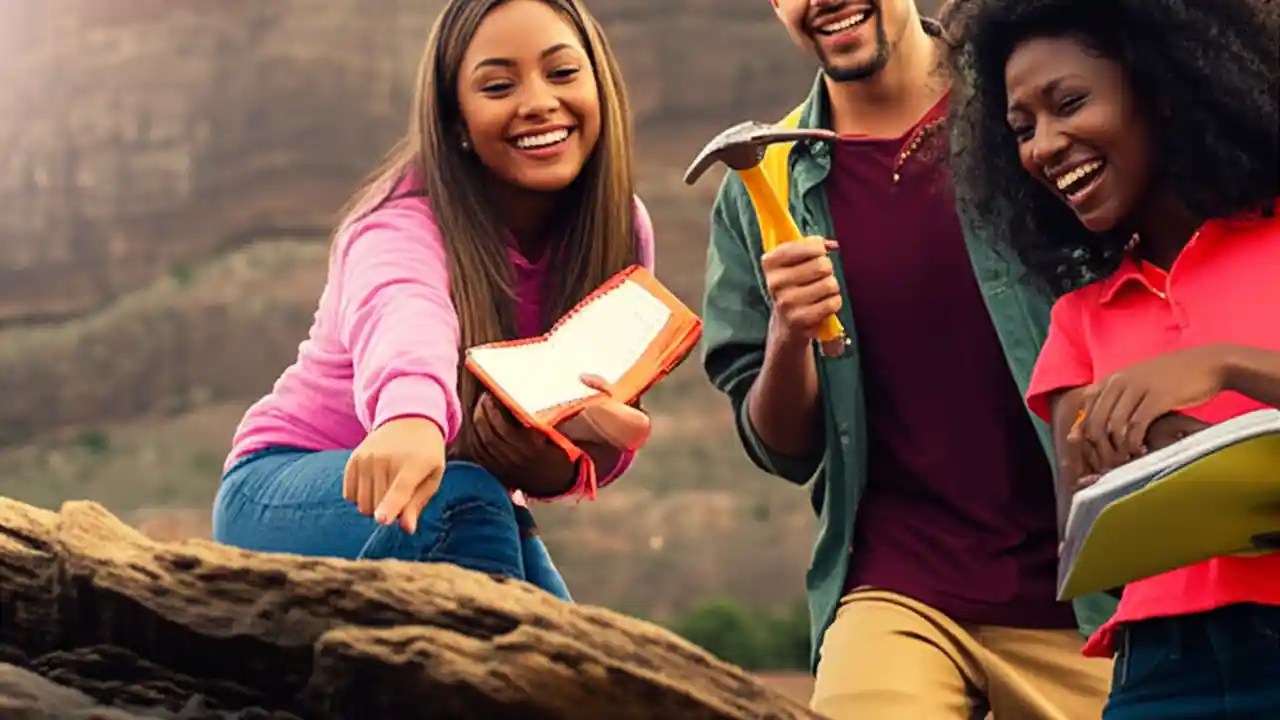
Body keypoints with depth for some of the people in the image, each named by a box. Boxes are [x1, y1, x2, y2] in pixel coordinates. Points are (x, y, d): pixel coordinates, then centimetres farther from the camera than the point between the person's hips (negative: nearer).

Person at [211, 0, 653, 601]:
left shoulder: (622, 230, -9)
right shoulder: (408, 218, -26)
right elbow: (401, 314, -51)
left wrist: (559, 462, -35)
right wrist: (410, 414, -74)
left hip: (461, 516, 6)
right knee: (461, 501, -35)